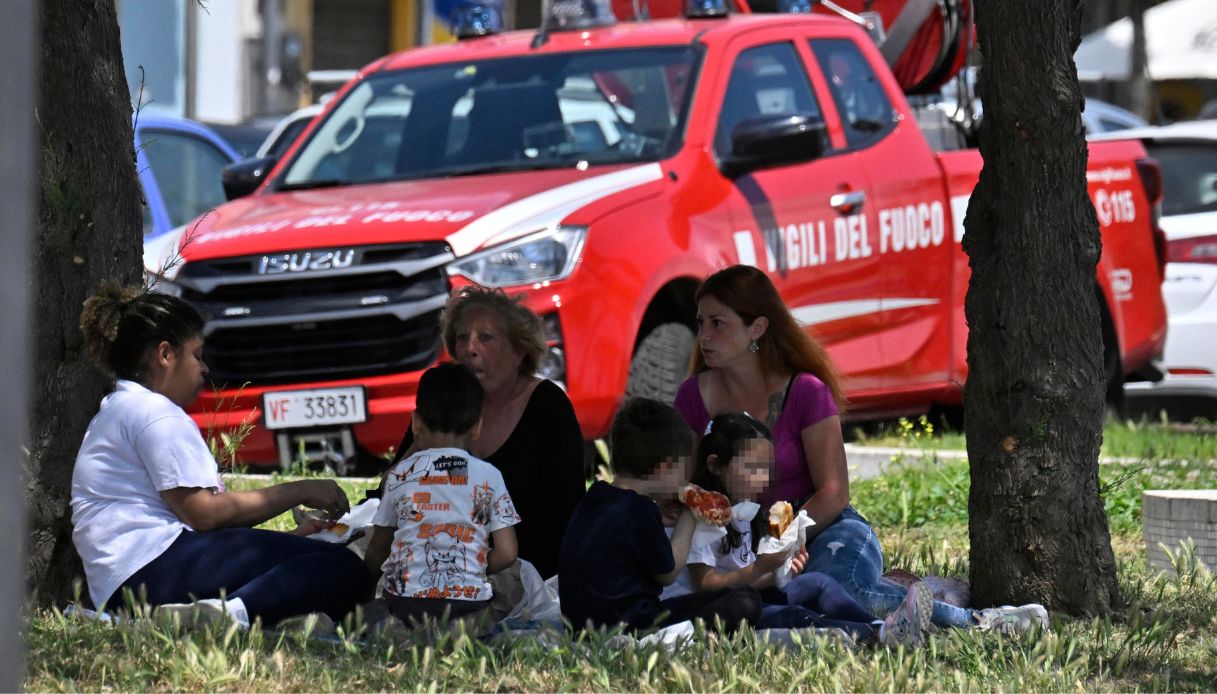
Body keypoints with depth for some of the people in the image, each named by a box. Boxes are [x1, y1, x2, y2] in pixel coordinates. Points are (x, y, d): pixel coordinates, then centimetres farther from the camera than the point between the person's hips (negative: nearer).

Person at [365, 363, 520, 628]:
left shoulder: (401, 475, 9)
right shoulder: (488, 476, 6)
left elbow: (376, 553, 17)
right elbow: (506, 553, 3)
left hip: (406, 599, 0)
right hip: (468, 601, 0)